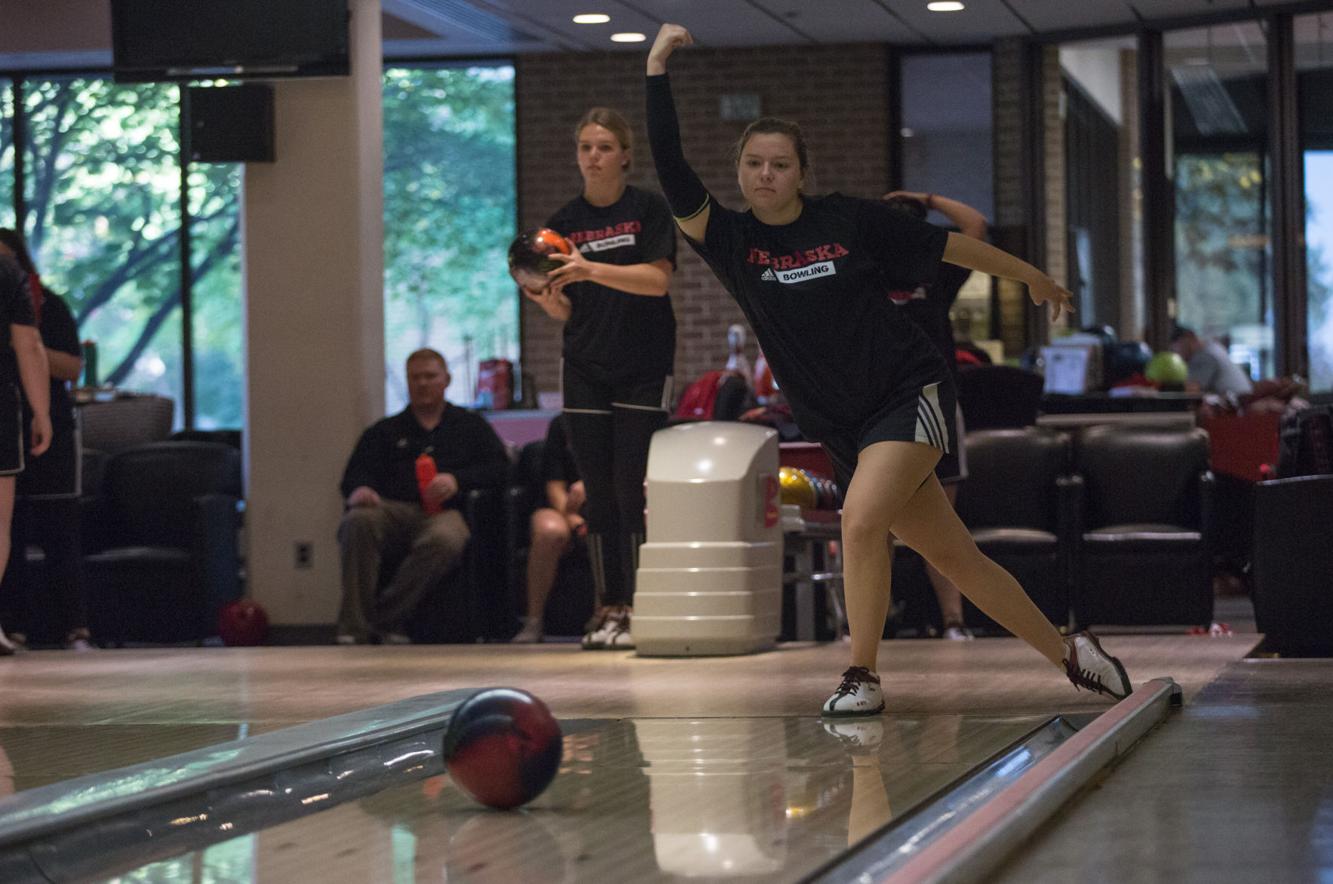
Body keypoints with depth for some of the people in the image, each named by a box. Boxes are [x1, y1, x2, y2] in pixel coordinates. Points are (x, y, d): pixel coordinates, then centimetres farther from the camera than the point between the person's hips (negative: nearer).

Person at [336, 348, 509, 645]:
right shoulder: (385, 431, 29)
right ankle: (354, 625, -36)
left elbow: (499, 467, 11)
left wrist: (457, 481, -8)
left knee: (445, 540, -40)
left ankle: (386, 619, -32)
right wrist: (358, 490, -12)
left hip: (443, 512, -1)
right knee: (357, 522, -35)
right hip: (393, 509, 2)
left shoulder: (470, 426, 26)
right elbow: (355, 474, 15)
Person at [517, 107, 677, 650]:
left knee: (633, 489, -9)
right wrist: (544, 297, -16)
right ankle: (607, 607, 7)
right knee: (598, 493, 2)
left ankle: (638, 609, -4)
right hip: (585, 370, 3)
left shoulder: (649, 210, -2)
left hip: (643, 368, -3)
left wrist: (592, 269, -27)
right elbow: (564, 311, 6)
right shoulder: (564, 223, 8)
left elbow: (658, 279, -15)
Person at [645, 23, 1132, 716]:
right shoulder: (730, 241, 1)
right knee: (953, 557, 6)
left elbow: (948, 245, 9)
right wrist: (657, 73, -18)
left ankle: (861, 677, -10)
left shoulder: (851, 220, -3)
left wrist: (1032, 276, 18)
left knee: (862, 517, -25)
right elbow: (673, 177, -13)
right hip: (842, 426, 3)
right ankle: (1068, 653, 21)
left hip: (911, 392, -3)